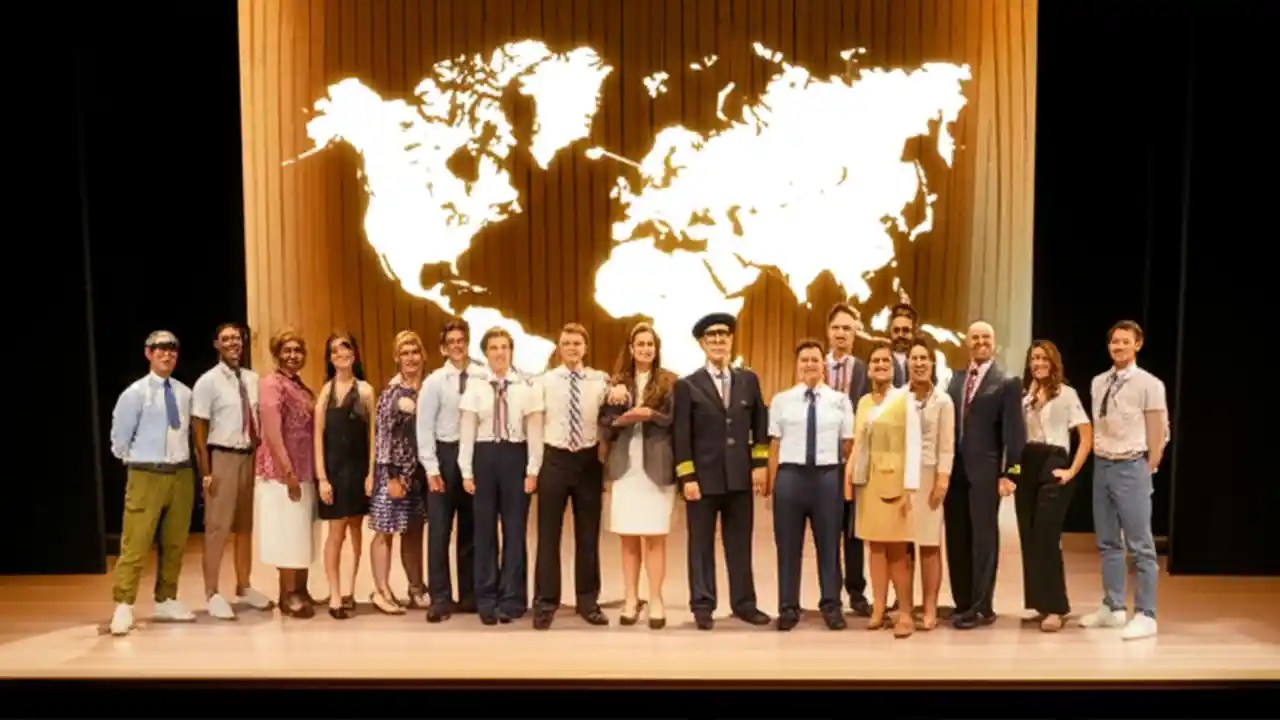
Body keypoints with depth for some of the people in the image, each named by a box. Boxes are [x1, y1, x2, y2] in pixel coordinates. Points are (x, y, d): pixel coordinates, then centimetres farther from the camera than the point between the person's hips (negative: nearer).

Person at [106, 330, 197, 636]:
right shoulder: (135, 393, -8)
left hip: (182, 474, 5)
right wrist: (138, 462, 8)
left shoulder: (185, 393, 3)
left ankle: (166, 601, 25)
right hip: (147, 476, -4)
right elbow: (119, 440, -1)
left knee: (174, 543, 12)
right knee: (135, 543, -4)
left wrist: (181, 461, 9)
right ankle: (123, 606, 5)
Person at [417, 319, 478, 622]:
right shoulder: (434, 381, -2)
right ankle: (440, 598, 12)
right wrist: (432, 468, -9)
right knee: (439, 530, 2)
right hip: (445, 453, -1)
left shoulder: (482, 379, -3)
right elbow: (425, 427, -3)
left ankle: (469, 595, 23)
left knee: (471, 530, 11)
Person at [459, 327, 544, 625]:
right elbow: (467, 434, 2)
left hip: (515, 458, -1)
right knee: (484, 530, 7)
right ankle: (486, 600, 18)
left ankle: (512, 599, 17)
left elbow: (534, 433, -1)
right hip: (484, 458, 1)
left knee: (515, 529, 5)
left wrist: (532, 470, -5)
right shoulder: (475, 388, 2)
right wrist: (466, 472, -2)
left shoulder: (527, 388, -1)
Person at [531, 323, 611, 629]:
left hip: (589, 459, 1)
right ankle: (545, 603, 15)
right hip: (554, 459, -1)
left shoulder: (601, 381, 0)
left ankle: (588, 601, 23)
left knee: (588, 534, 10)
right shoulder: (543, 382, -1)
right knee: (548, 534, 4)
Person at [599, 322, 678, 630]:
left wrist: (650, 414, -15)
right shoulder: (618, 382, 10)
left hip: (657, 466, -2)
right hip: (625, 466, 2)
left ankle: (656, 599, 9)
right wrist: (620, 416, -13)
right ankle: (631, 599, 15)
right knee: (628, 538, 6)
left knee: (655, 537, -1)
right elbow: (604, 425, 7)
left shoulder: (669, 381, 4)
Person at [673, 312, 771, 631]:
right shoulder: (687, 385, -2)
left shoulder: (749, 380, 8)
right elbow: (681, 436, -5)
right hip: (704, 477, -2)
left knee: (740, 544, 10)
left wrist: (760, 464, 3)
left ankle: (744, 603, 20)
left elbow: (760, 425, 11)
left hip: (741, 476, 3)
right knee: (701, 544, 5)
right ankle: (703, 606, 15)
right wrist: (687, 477, -10)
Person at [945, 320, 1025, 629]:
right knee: (956, 539, 9)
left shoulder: (1007, 382, -2)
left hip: (984, 471, -5)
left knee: (983, 539, 1)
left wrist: (1009, 472, -13)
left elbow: (1014, 431, -7)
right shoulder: (956, 379, 14)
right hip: (954, 470, 5)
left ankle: (981, 607, 9)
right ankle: (962, 604, 20)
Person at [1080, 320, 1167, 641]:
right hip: (1102, 465, 6)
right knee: (1108, 542, 13)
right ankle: (1112, 607, 24)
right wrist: (1099, 459, 8)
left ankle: (1145, 615, 6)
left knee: (1140, 545, -1)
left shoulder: (1149, 384, -8)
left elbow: (1159, 434, -6)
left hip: (1131, 467, -6)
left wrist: (1146, 471, -4)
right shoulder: (1098, 382, 9)